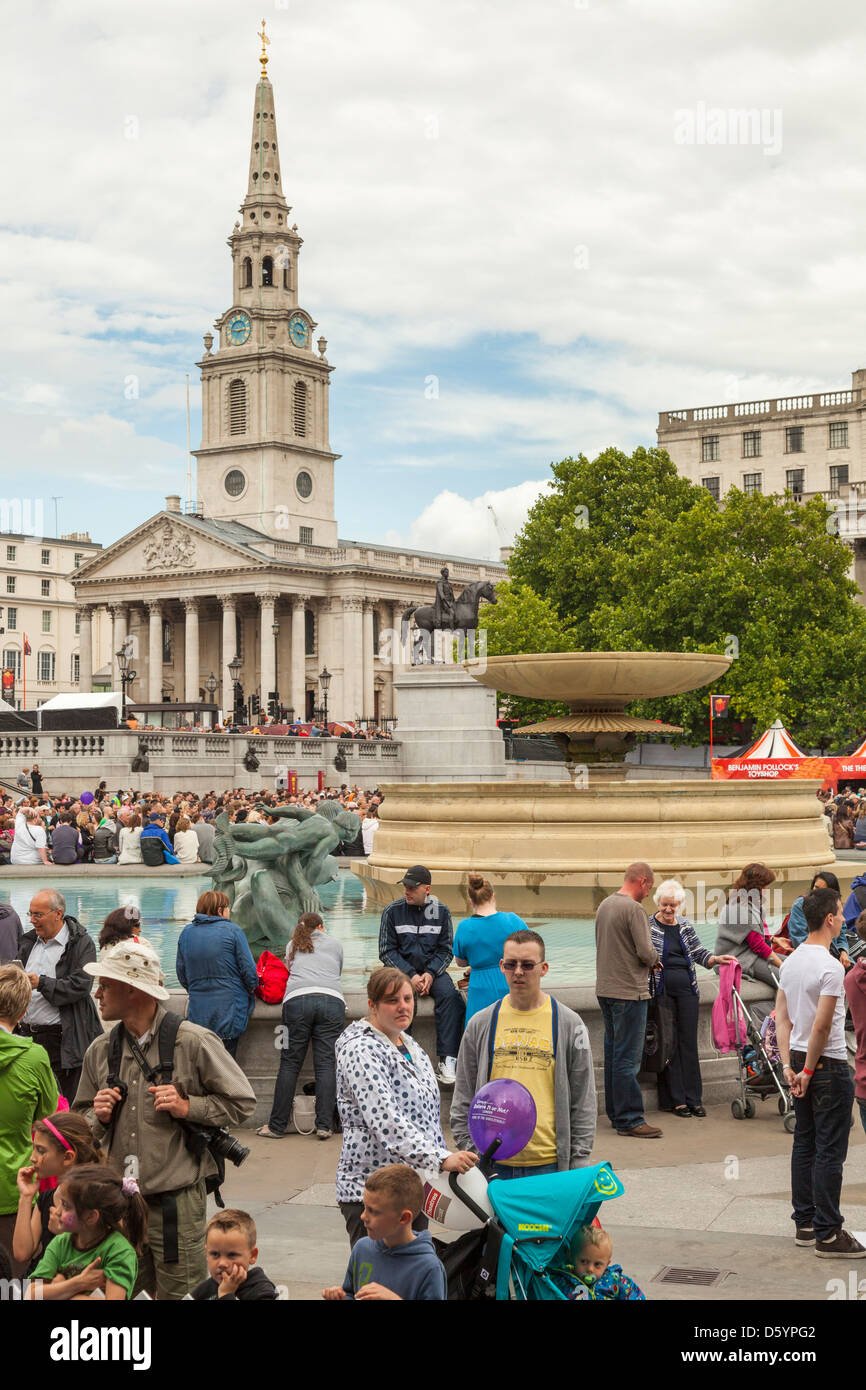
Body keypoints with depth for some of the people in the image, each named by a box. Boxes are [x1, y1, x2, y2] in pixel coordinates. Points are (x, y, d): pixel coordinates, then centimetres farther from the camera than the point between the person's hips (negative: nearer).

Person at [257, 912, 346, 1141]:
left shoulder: (293, 945, 27)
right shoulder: (335, 944, 26)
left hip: (298, 999, 0)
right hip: (332, 1000, 0)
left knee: (289, 1064, 2)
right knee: (326, 1064, -1)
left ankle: (277, 1126, 3)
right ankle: (324, 1125, -6)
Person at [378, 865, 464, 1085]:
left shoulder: (441, 911, 4)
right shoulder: (393, 911, -1)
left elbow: (446, 950, 6)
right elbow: (387, 951, -1)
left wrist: (430, 974, -12)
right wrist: (410, 975, -13)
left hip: (433, 969, 1)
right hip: (402, 969, -1)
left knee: (450, 995, -30)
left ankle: (447, 1060, -31)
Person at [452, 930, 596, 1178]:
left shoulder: (569, 1024, 4)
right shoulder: (480, 1024, 8)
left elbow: (583, 1101, 5)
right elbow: (463, 1099, 11)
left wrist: (579, 1162, 0)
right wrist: (469, 1151, 3)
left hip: (549, 1162, -1)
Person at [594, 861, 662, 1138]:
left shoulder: (604, 905, 11)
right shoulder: (634, 909, -16)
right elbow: (646, 952, -20)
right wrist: (654, 960, 3)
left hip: (605, 989, 9)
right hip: (629, 991, -9)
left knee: (613, 1053, 14)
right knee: (628, 1058, -6)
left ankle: (616, 1113, 21)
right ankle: (629, 1120, -4)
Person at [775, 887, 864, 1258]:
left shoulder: (790, 962, 8)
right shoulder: (831, 967, -19)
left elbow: (782, 1018, 9)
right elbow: (822, 1026, -21)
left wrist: (788, 1066, 8)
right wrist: (808, 1071, -13)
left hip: (800, 1062, 9)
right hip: (829, 1066, -9)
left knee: (804, 1144, 14)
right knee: (829, 1151, -3)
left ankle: (805, 1224, 21)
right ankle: (828, 1234, 0)